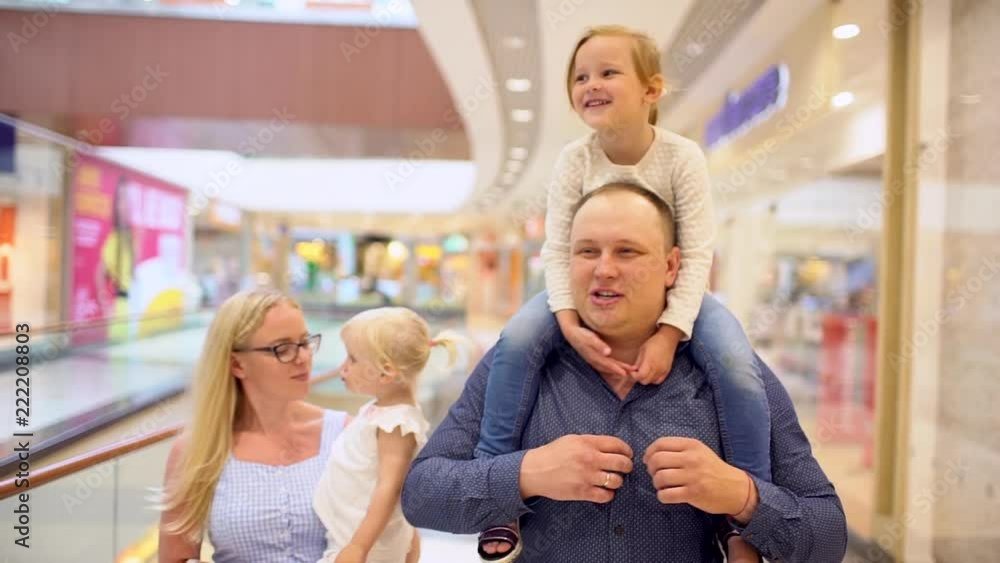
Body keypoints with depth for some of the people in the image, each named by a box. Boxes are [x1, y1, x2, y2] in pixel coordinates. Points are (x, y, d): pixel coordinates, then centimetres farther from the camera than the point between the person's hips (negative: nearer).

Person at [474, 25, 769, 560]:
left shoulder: (681, 156, -15)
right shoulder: (574, 159, -11)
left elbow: (696, 253, -17)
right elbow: (557, 249, -13)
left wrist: (668, 333, -29)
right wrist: (570, 324, -30)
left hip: (669, 292, -1)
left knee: (738, 367, -27)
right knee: (516, 340, -27)